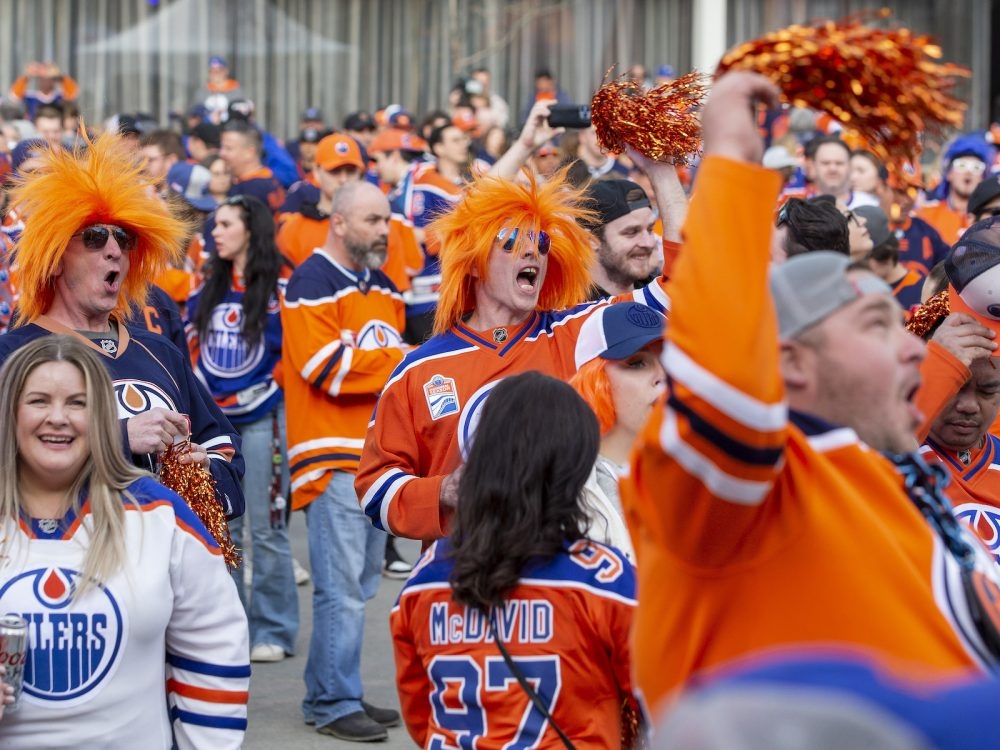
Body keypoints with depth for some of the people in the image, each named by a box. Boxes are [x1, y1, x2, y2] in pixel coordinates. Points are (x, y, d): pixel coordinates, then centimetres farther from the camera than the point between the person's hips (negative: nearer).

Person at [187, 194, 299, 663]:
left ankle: (273, 630, 3)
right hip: (213, 420, 6)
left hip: (261, 417, -6)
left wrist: (257, 396, -9)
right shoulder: (208, 287, 12)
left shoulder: (280, 286, -5)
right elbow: (192, 346, 17)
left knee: (266, 527, -4)